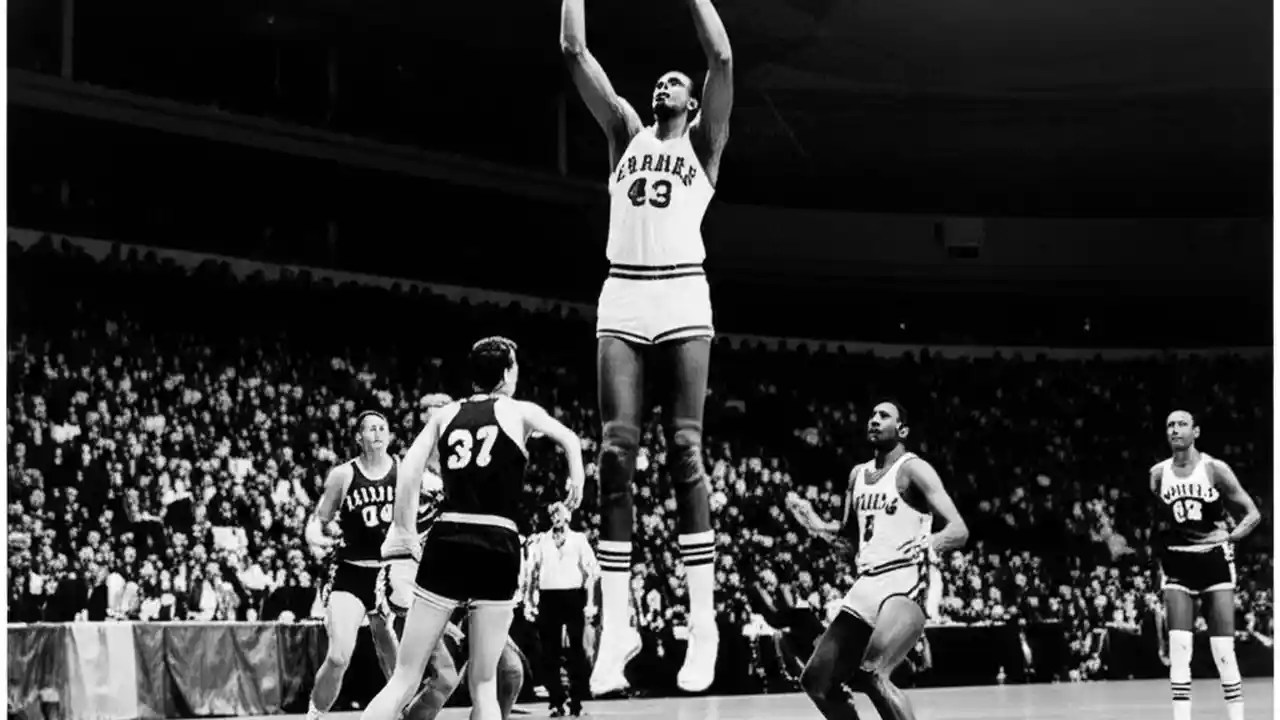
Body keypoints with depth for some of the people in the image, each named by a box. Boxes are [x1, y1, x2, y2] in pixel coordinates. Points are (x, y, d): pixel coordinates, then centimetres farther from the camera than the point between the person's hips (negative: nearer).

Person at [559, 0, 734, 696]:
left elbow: (722, 57, 1)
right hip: (622, 299, 2)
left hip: (682, 297, -2)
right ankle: (616, 624, -8)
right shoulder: (627, 132, 22)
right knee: (616, 451, -6)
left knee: (684, 449, -9)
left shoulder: (702, 143, 15)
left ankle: (702, 620, -9)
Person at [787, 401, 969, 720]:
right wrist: (816, 524, 12)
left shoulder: (913, 469, -5)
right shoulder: (858, 475, 17)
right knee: (816, 680, 5)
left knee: (872, 674, -28)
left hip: (904, 585, -8)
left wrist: (929, 544, -35)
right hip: (865, 586, 8)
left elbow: (959, 530, -14)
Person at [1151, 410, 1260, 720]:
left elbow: (1253, 514, -1)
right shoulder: (1158, 473, 4)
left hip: (1214, 561, -2)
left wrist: (1231, 536, -15)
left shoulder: (1215, 469, -4)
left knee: (1223, 651, -3)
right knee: (1178, 648, -9)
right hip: (1177, 564, 2)